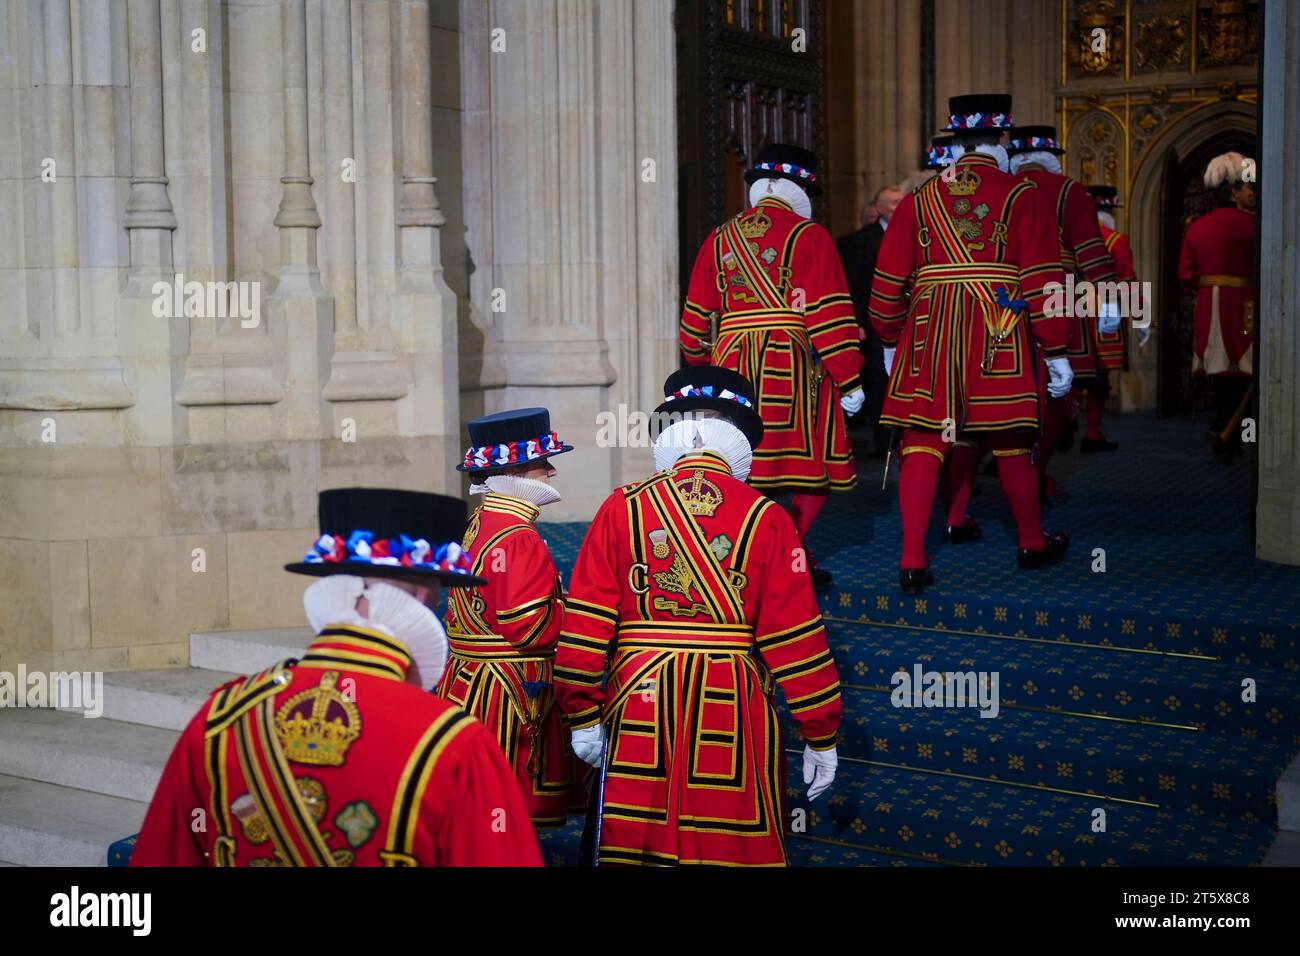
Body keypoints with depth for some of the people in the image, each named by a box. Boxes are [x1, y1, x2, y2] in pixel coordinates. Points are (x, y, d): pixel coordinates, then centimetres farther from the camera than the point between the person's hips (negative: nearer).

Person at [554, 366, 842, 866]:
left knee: (634, 841, 12)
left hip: (638, 708, 1)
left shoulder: (622, 509, -1)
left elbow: (585, 624, -3)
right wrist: (821, 736, 3)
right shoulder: (766, 518, -3)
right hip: (732, 710, -1)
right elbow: (796, 637, -4)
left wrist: (583, 716, 4)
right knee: (734, 847, 11)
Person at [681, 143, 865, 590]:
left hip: (731, 367, 5)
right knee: (815, 469, 6)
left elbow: (696, 318, 15)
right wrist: (850, 381, -4)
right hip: (794, 368, -4)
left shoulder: (719, 239, 12)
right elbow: (830, 316, -8)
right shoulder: (809, 236, -3)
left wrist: (701, 369, 29)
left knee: (744, 474, 10)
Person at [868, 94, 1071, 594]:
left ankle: (912, 561, -2)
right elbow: (1041, 280, -3)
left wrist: (890, 342, 22)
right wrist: (1056, 352, 1)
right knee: (1010, 442, 11)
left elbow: (888, 281, 10)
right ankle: (1032, 542, 30)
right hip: (999, 343, -1)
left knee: (923, 444, 2)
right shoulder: (1018, 196, 1)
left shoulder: (919, 199, 9)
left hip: (930, 340, 2)